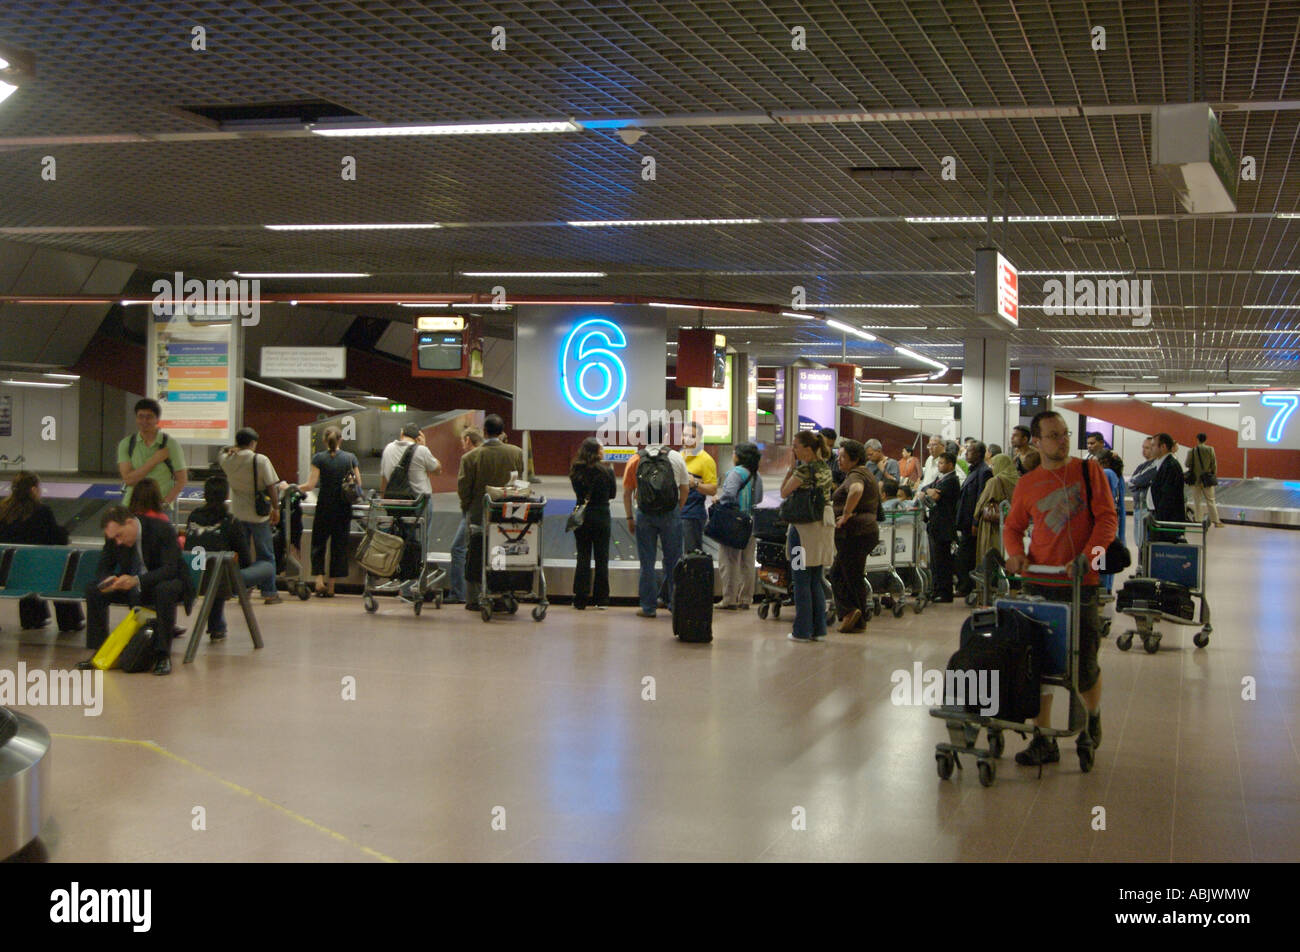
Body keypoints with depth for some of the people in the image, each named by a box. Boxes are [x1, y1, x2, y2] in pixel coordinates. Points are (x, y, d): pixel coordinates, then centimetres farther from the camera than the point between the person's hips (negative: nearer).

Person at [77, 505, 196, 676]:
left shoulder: (163, 530, -23)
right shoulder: (113, 536, -7)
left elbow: (170, 569, -30)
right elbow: (104, 568, 1)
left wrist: (137, 580, -43)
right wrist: (107, 580, -25)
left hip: (166, 583, -5)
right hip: (132, 588, 5)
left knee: (166, 590, -40)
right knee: (93, 590, -14)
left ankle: (163, 656, -32)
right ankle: (98, 651, -6)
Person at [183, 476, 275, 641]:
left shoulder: (193, 517, 6)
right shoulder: (230, 523, -6)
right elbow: (245, 561, 1)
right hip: (222, 581, -6)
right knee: (267, 566, 7)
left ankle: (216, 628, 41)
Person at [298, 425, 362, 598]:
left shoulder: (319, 458, -6)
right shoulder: (350, 458, 0)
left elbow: (311, 484, -11)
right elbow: (358, 484, 1)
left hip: (324, 506, -1)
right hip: (344, 508, 1)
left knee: (318, 544, 11)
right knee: (339, 545, 8)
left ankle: (319, 579, -7)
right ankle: (331, 585, 9)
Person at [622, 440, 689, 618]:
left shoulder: (635, 460, 4)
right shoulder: (676, 457, 5)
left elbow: (626, 493, 4)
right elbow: (685, 489, 7)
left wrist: (630, 518, 11)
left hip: (644, 515, 0)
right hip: (670, 513, 0)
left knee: (647, 562, 6)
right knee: (673, 560, 11)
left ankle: (648, 606, 8)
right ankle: (672, 601, 18)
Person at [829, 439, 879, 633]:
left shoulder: (855, 475, -15)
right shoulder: (866, 474, 18)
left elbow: (856, 490, -39)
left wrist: (846, 514, -28)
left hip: (854, 532, -10)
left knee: (853, 576, -3)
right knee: (837, 573, 12)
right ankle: (848, 612, 7)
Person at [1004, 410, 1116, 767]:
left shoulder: (1089, 472, 2)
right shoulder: (1027, 484, 7)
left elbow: (1107, 519, -4)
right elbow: (1012, 526, 16)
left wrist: (1085, 557, -17)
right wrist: (1015, 553, -5)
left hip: (1080, 581, -2)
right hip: (1039, 581, 2)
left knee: (1085, 662, 4)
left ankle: (1092, 718, 34)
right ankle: (1043, 740, 8)